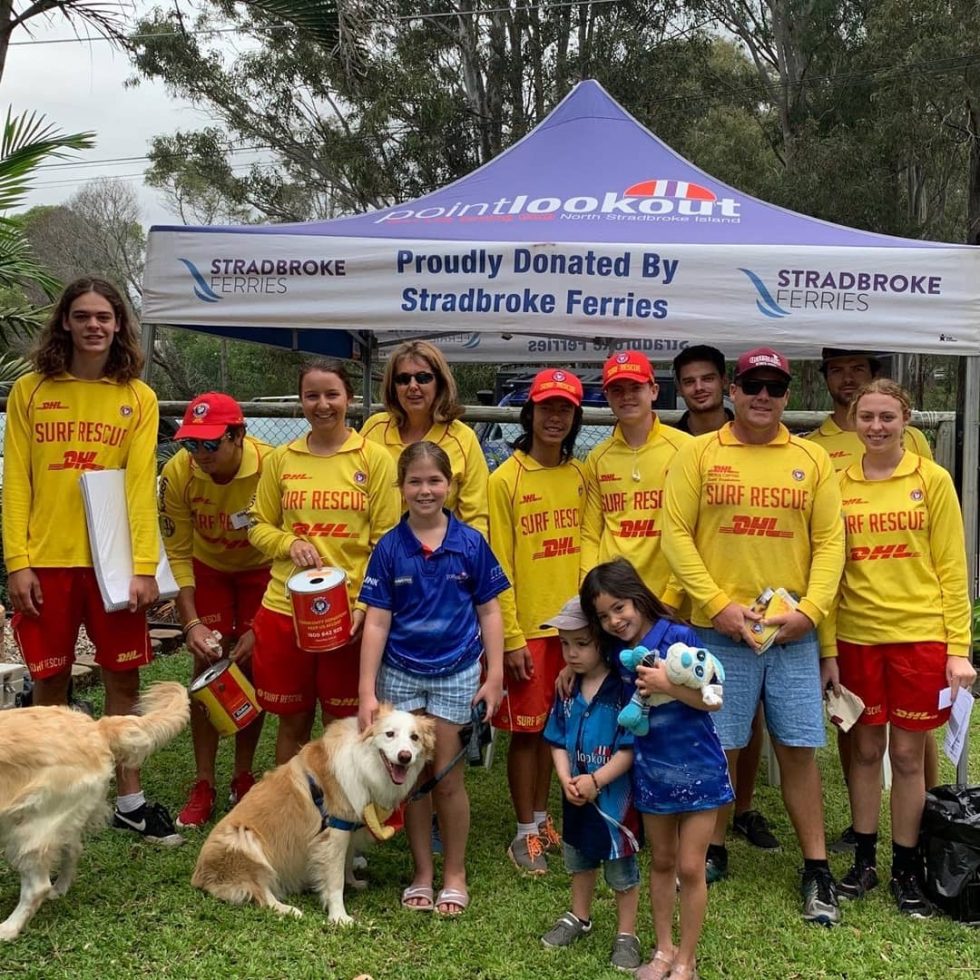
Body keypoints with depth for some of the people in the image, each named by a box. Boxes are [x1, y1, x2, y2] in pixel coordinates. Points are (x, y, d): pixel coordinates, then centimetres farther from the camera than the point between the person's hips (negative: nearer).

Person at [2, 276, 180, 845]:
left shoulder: (138, 398, 2)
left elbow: (142, 485, -4)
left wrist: (144, 566, -11)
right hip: (46, 561, 0)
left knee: (124, 679, 7)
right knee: (50, 682, 9)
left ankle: (130, 801, 21)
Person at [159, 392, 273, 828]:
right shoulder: (177, 474, -26)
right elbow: (177, 553, -16)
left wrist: (260, 627, -28)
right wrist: (191, 622, -25)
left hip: (262, 569, -1)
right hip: (209, 567, 2)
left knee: (252, 667, -1)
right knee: (207, 667, -3)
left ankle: (243, 777, 15)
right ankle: (203, 784, 5)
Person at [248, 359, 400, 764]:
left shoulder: (375, 459, -1)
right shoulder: (280, 459, 6)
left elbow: (387, 540, -3)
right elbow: (259, 527, 12)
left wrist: (366, 604, -12)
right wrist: (290, 544, -10)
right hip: (285, 608, 2)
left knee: (345, 724, 8)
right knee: (292, 722, 13)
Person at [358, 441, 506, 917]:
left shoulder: (470, 543, -6)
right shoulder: (390, 548, -5)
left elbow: (489, 612, 0)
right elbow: (376, 622, -4)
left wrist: (494, 676, -4)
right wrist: (367, 692, -7)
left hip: (456, 675, -1)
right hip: (401, 676, 1)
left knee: (447, 779, 6)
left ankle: (454, 873, 24)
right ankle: (422, 872, 27)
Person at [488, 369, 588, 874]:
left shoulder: (580, 476, 5)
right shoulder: (506, 478, -9)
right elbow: (498, 565, -10)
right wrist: (511, 637, -13)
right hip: (526, 625, -5)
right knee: (525, 728, 4)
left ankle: (542, 819, 29)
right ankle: (526, 832, 17)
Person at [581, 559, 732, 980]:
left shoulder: (678, 637, -18)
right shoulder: (615, 652, -1)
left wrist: (668, 686, -27)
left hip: (698, 768, -5)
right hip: (651, 771, 5)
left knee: (690, 868, 3)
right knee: (661, 862, 17)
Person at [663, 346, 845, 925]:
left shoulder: (812, 459, 7)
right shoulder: (699, 454, 1)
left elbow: (830, 541, 5)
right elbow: (677, 535, -4)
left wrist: (810, 610, -8)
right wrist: (718, 605, -12)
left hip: (794, 633, 2)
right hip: (720, 631, -1)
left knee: (799, 748, 6)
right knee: (720, 748, 7)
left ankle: (817, 869, 18)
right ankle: (713, 853, 26)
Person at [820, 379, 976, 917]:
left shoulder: (932, 480, -1)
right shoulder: (838, 485, 3)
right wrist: (826, 649, 2)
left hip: (920, 635, -1)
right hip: (856, 636, 2)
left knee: (907, 754, 6)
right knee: (865, 750, 11)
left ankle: (905, 869, 21)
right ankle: (864, 860, 25)